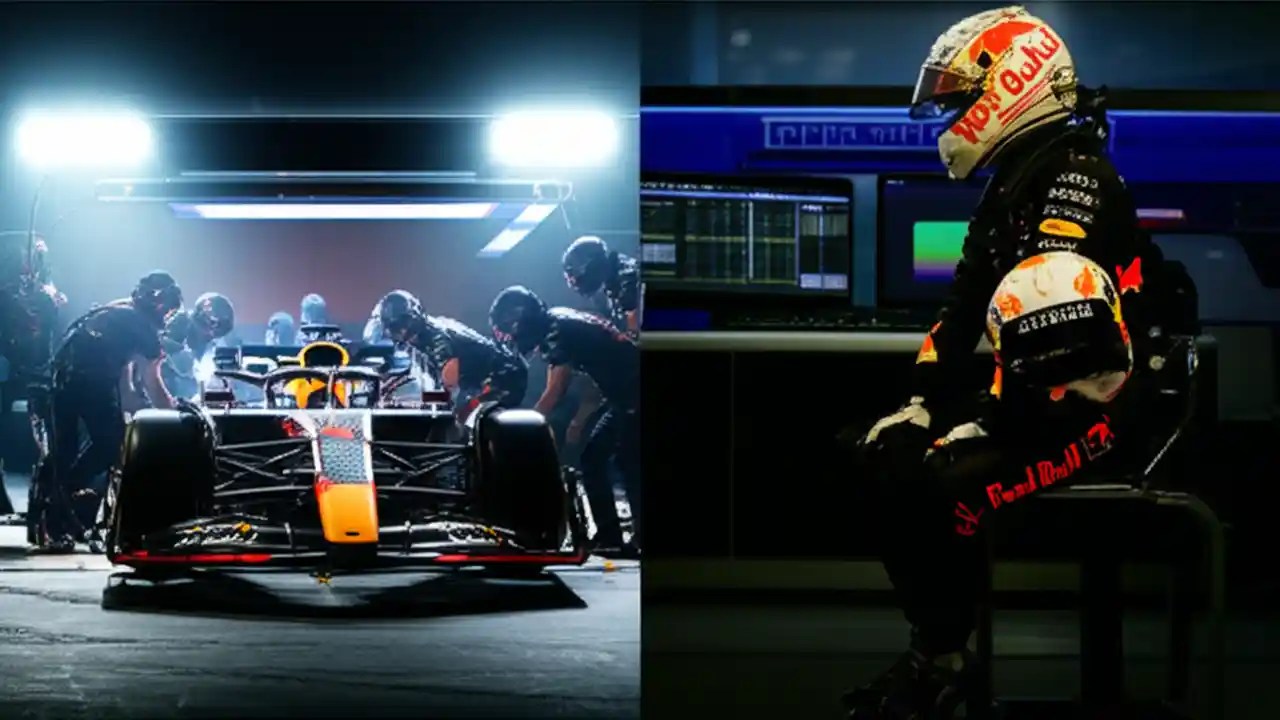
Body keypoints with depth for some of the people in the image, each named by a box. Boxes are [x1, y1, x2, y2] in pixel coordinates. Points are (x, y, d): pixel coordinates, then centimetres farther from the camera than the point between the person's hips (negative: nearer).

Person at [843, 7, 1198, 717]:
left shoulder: (1076, 177, -17)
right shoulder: (1015, 181, 16)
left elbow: (1053, 325, -27)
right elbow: (968, 305, 18)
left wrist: (987, 419, -25)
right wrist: (923, 400, 9)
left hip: (1090, 406, -10)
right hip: (1033, 397, 10)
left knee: (941, 488, -27)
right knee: (886, 458, 0)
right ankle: (930, 642, 3)